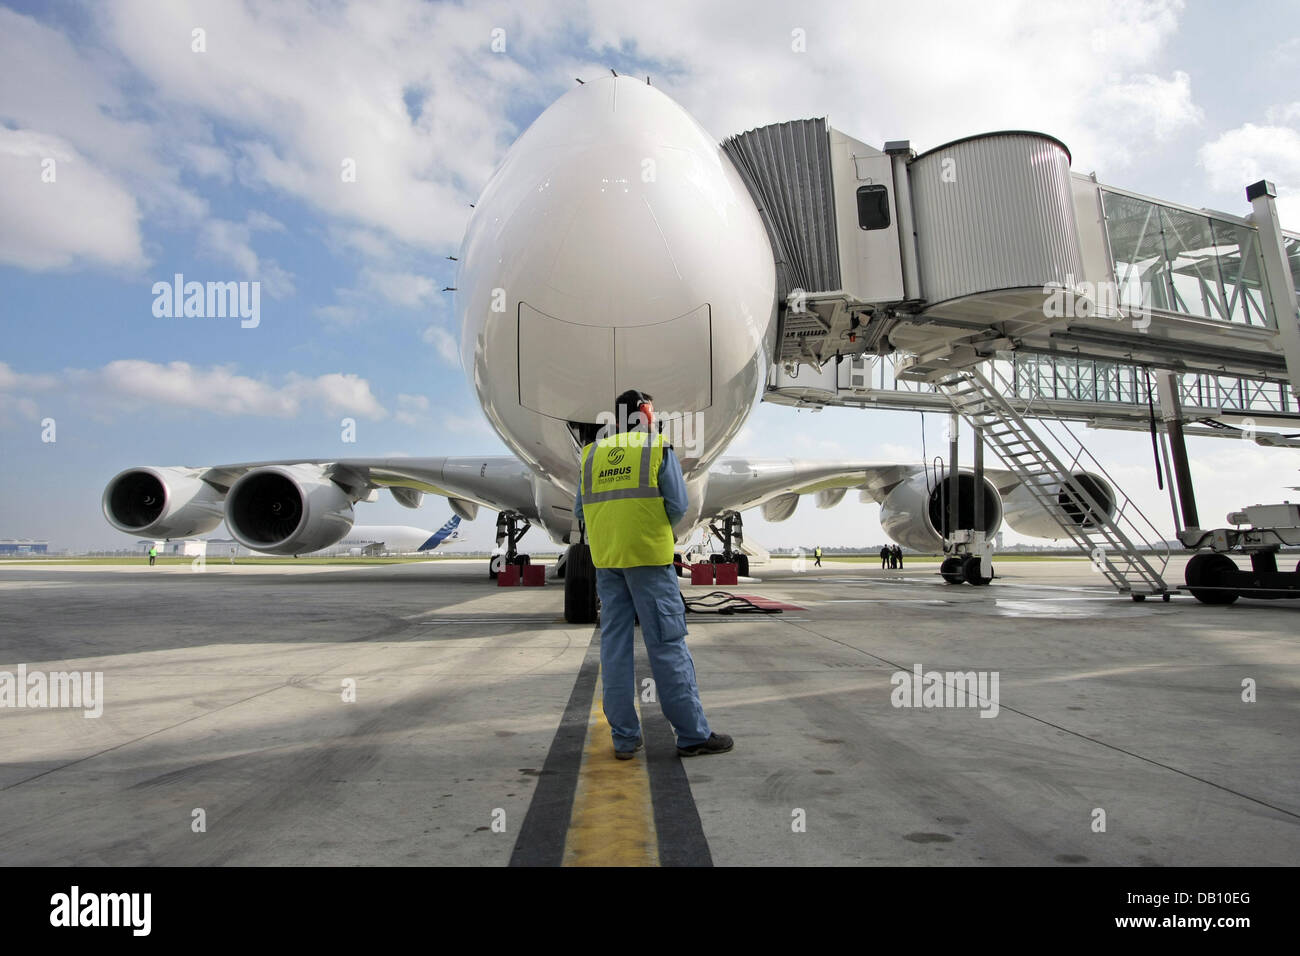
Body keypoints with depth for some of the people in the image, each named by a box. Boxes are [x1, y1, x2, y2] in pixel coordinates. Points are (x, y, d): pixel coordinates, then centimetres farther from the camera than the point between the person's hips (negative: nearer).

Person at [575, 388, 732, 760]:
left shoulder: (592, 454, 11)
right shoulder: (659, 450, -2)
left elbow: (580, 510, 11)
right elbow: (678, 505, -6)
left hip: (606, 559, 5)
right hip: (648, 555, -4)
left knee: (614, 643, 7)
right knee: (667, 643, -1)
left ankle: (624, 737, 11)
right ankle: (693, 734, 5)